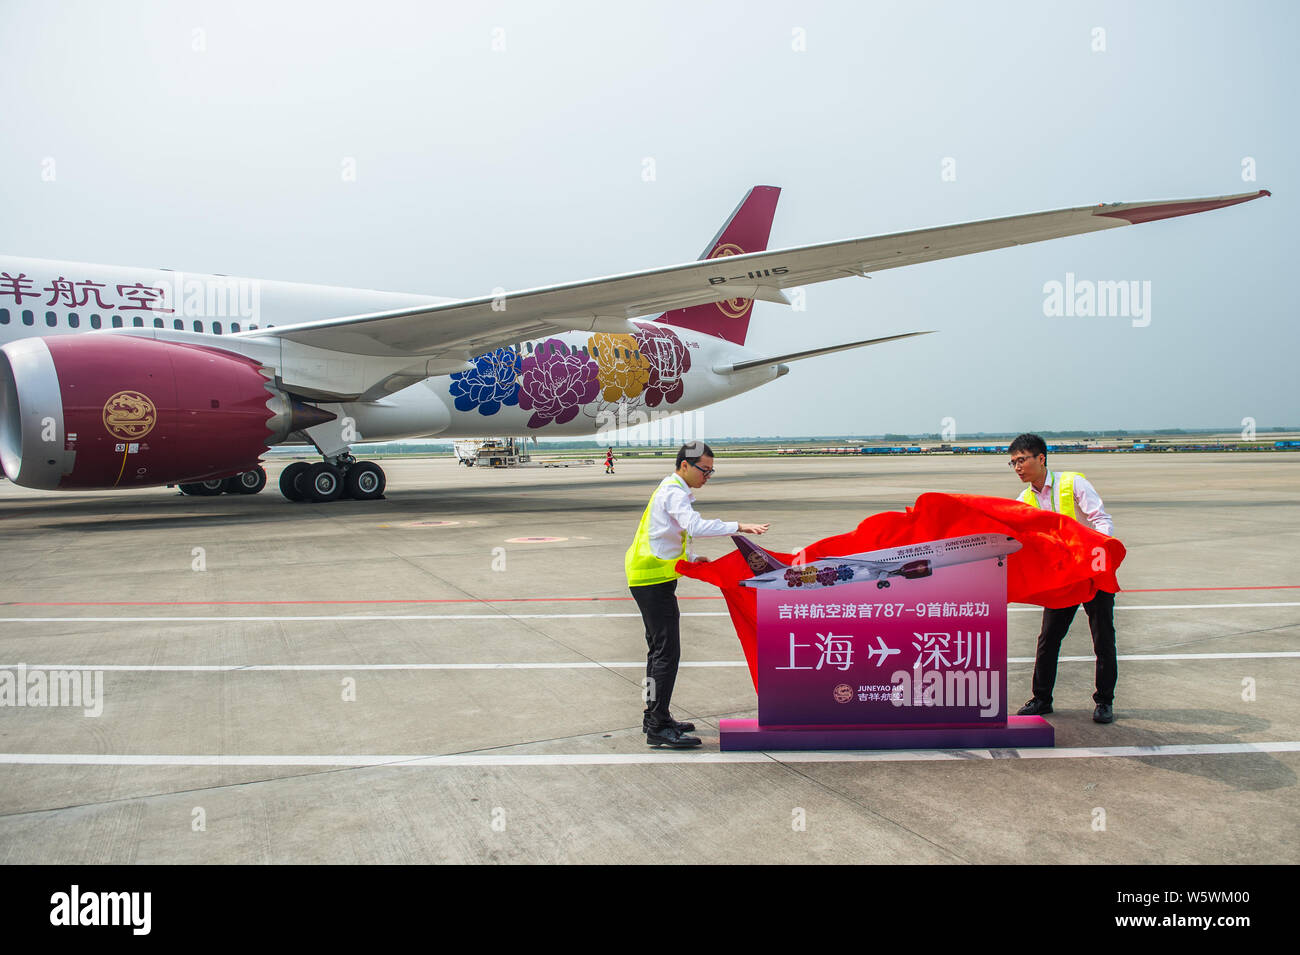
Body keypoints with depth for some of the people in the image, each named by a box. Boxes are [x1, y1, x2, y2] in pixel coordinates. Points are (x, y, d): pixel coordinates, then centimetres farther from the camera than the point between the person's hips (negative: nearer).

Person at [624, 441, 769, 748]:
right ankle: (658, 727, -5)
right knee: (667, 651, -10)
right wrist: (738, 526, -33)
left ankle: (654, 717, 24)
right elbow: (695, 527, -32)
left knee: (659, 649, 16)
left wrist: (692, 558, 12)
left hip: (653, 577, 11)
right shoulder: (674, 492, -14)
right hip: (652, 580, -11)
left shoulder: (672, 490, 19)